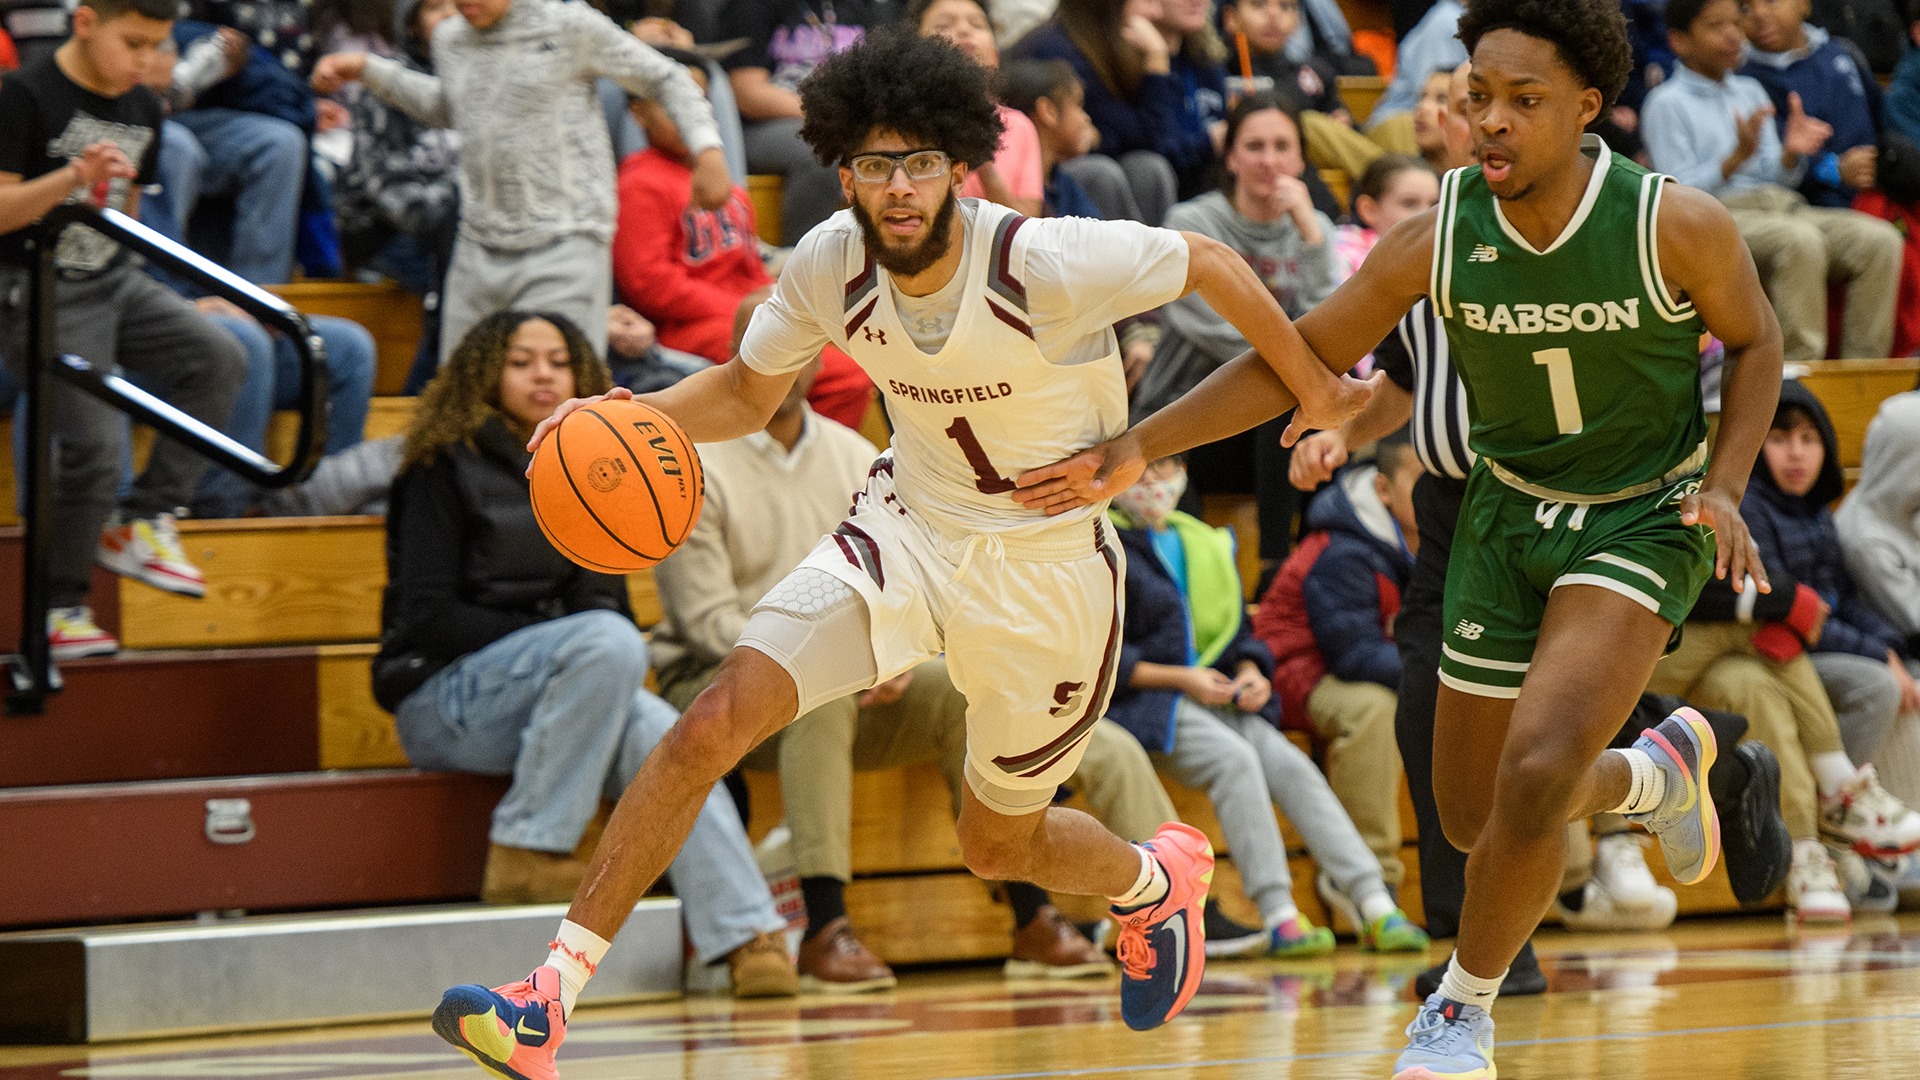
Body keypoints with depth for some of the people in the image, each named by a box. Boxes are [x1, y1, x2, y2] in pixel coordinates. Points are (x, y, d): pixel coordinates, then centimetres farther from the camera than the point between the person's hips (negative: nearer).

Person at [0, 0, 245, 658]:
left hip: (114, 281, 7)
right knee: (94, 448, -15)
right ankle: (59, 607, 3)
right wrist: (75, 177, -30)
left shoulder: (143, 111, 10)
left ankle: (141, 522, -8)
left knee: (219, 358, -16)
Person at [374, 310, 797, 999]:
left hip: (560, 697, 5)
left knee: (665, 741, -29)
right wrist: (552, 642, -17)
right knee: (607, 642, -34)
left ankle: (748, 937, -39)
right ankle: (527, 853, -29)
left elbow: (609, 602, 21)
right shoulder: (447, 471, 1)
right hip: (444, 697, -5)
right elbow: (427, 616, -8)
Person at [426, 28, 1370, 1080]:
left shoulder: (1047, 263, -28)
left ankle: (1159, 879, 51)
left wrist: (1318, 391, 0)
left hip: (1046, 567, -3)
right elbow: (749, 392, 3)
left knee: (998, 845, 14)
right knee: (713, 724, -18)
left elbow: (1211, 263, -13)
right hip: (908, 529, 3)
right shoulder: (830, 264, -15)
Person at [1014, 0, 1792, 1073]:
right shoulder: (1439, 239, -15)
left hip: (1642, 519, -4)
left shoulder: (1679, 224, -21)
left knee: (1536, 772, -24)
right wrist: (1138, 446, -16)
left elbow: (1756, 343, -1)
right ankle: (1663, 767, 43)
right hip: (1508, 512, 4)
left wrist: (1726, 486, -16)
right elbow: (1296, 358, -7)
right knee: (1477, 816, 10)